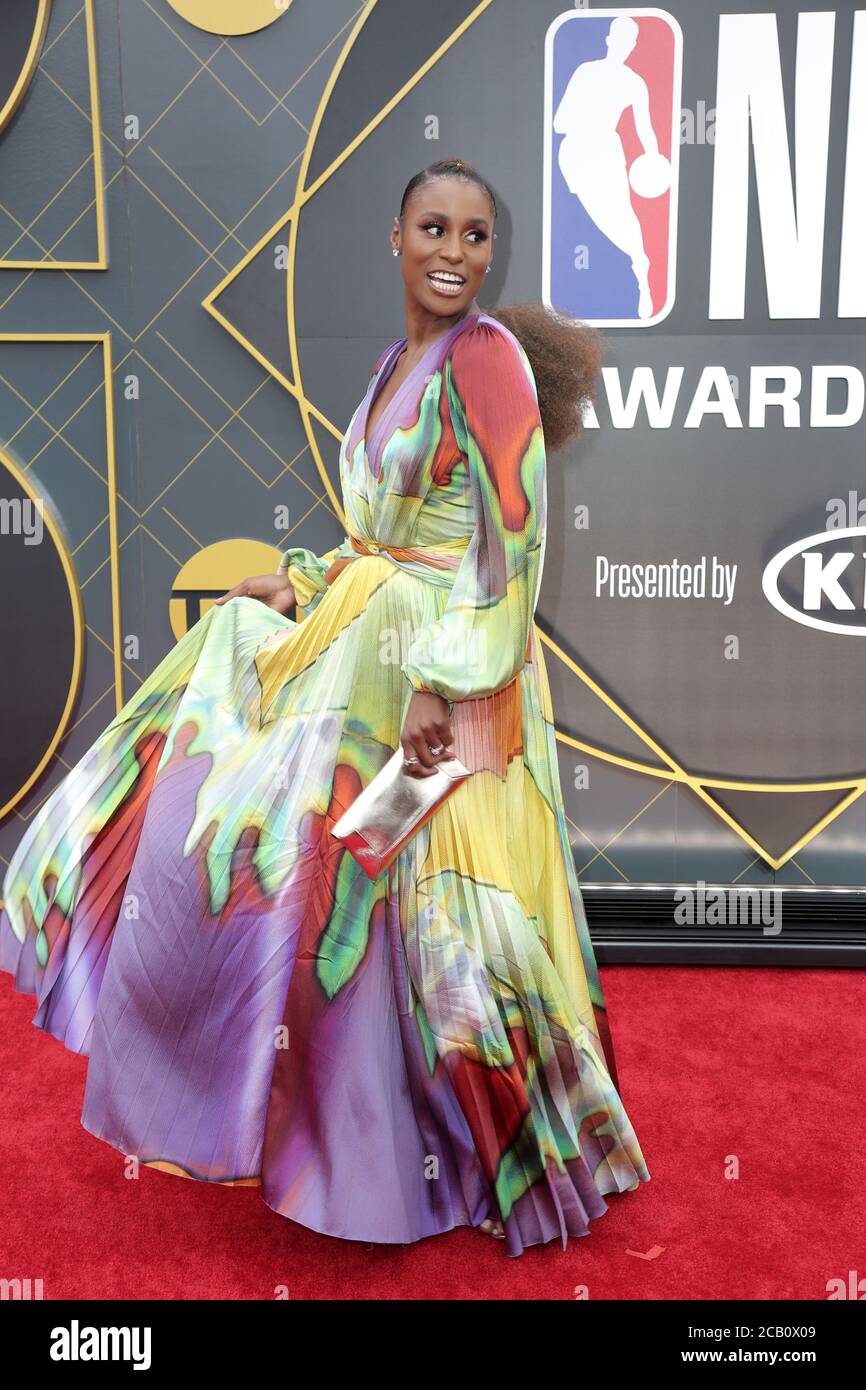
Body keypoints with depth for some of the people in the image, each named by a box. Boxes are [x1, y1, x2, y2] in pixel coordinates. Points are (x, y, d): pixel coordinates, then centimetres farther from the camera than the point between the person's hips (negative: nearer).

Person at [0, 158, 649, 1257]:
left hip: (452, 665, -9)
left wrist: (445, 684, -23)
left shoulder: (487, 354, -12)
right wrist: (301, 584, 12)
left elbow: (512, 546, -19)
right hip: (363, 638, 9)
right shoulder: (394, 365, 14)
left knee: (419, 908, -2)